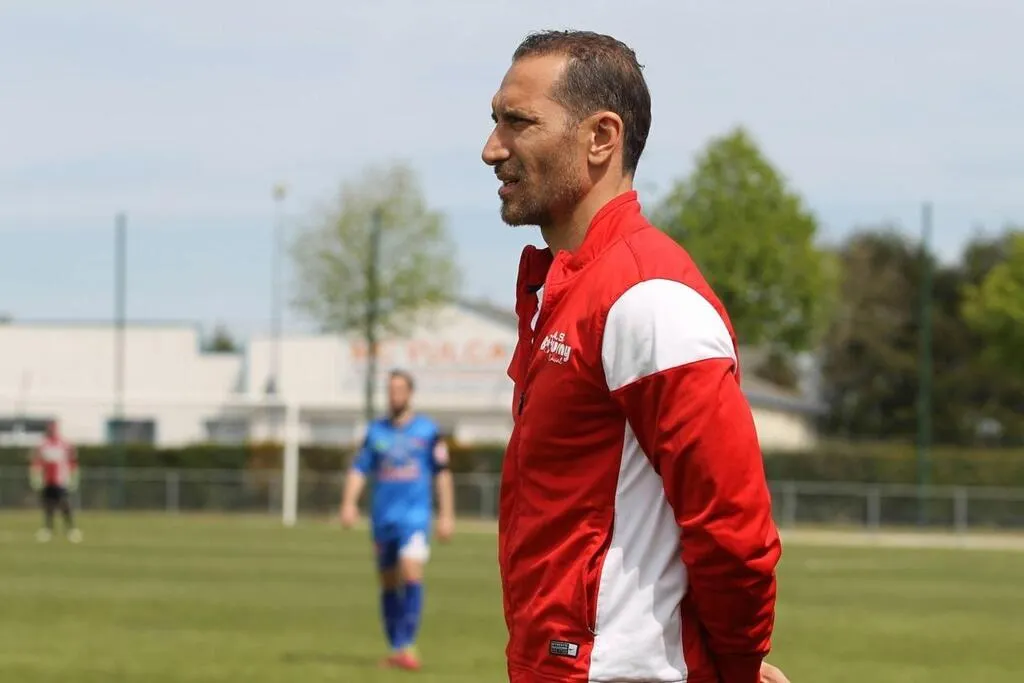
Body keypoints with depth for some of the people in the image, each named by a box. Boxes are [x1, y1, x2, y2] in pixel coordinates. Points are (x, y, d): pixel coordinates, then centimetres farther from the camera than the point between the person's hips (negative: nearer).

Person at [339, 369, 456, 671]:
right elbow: (359, 469, 6)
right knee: (389, 584, 9)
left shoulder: (428, 431, 3)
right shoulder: (376, 431, 10)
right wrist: (349, 502, -10)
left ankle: (407, 645, -22)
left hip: (415, 516, -4)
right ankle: (395, 649, 18)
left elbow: (442, 473, 5)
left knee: (411, 574, -20)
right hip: (383, 518, 4)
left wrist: (446, 515, 1)